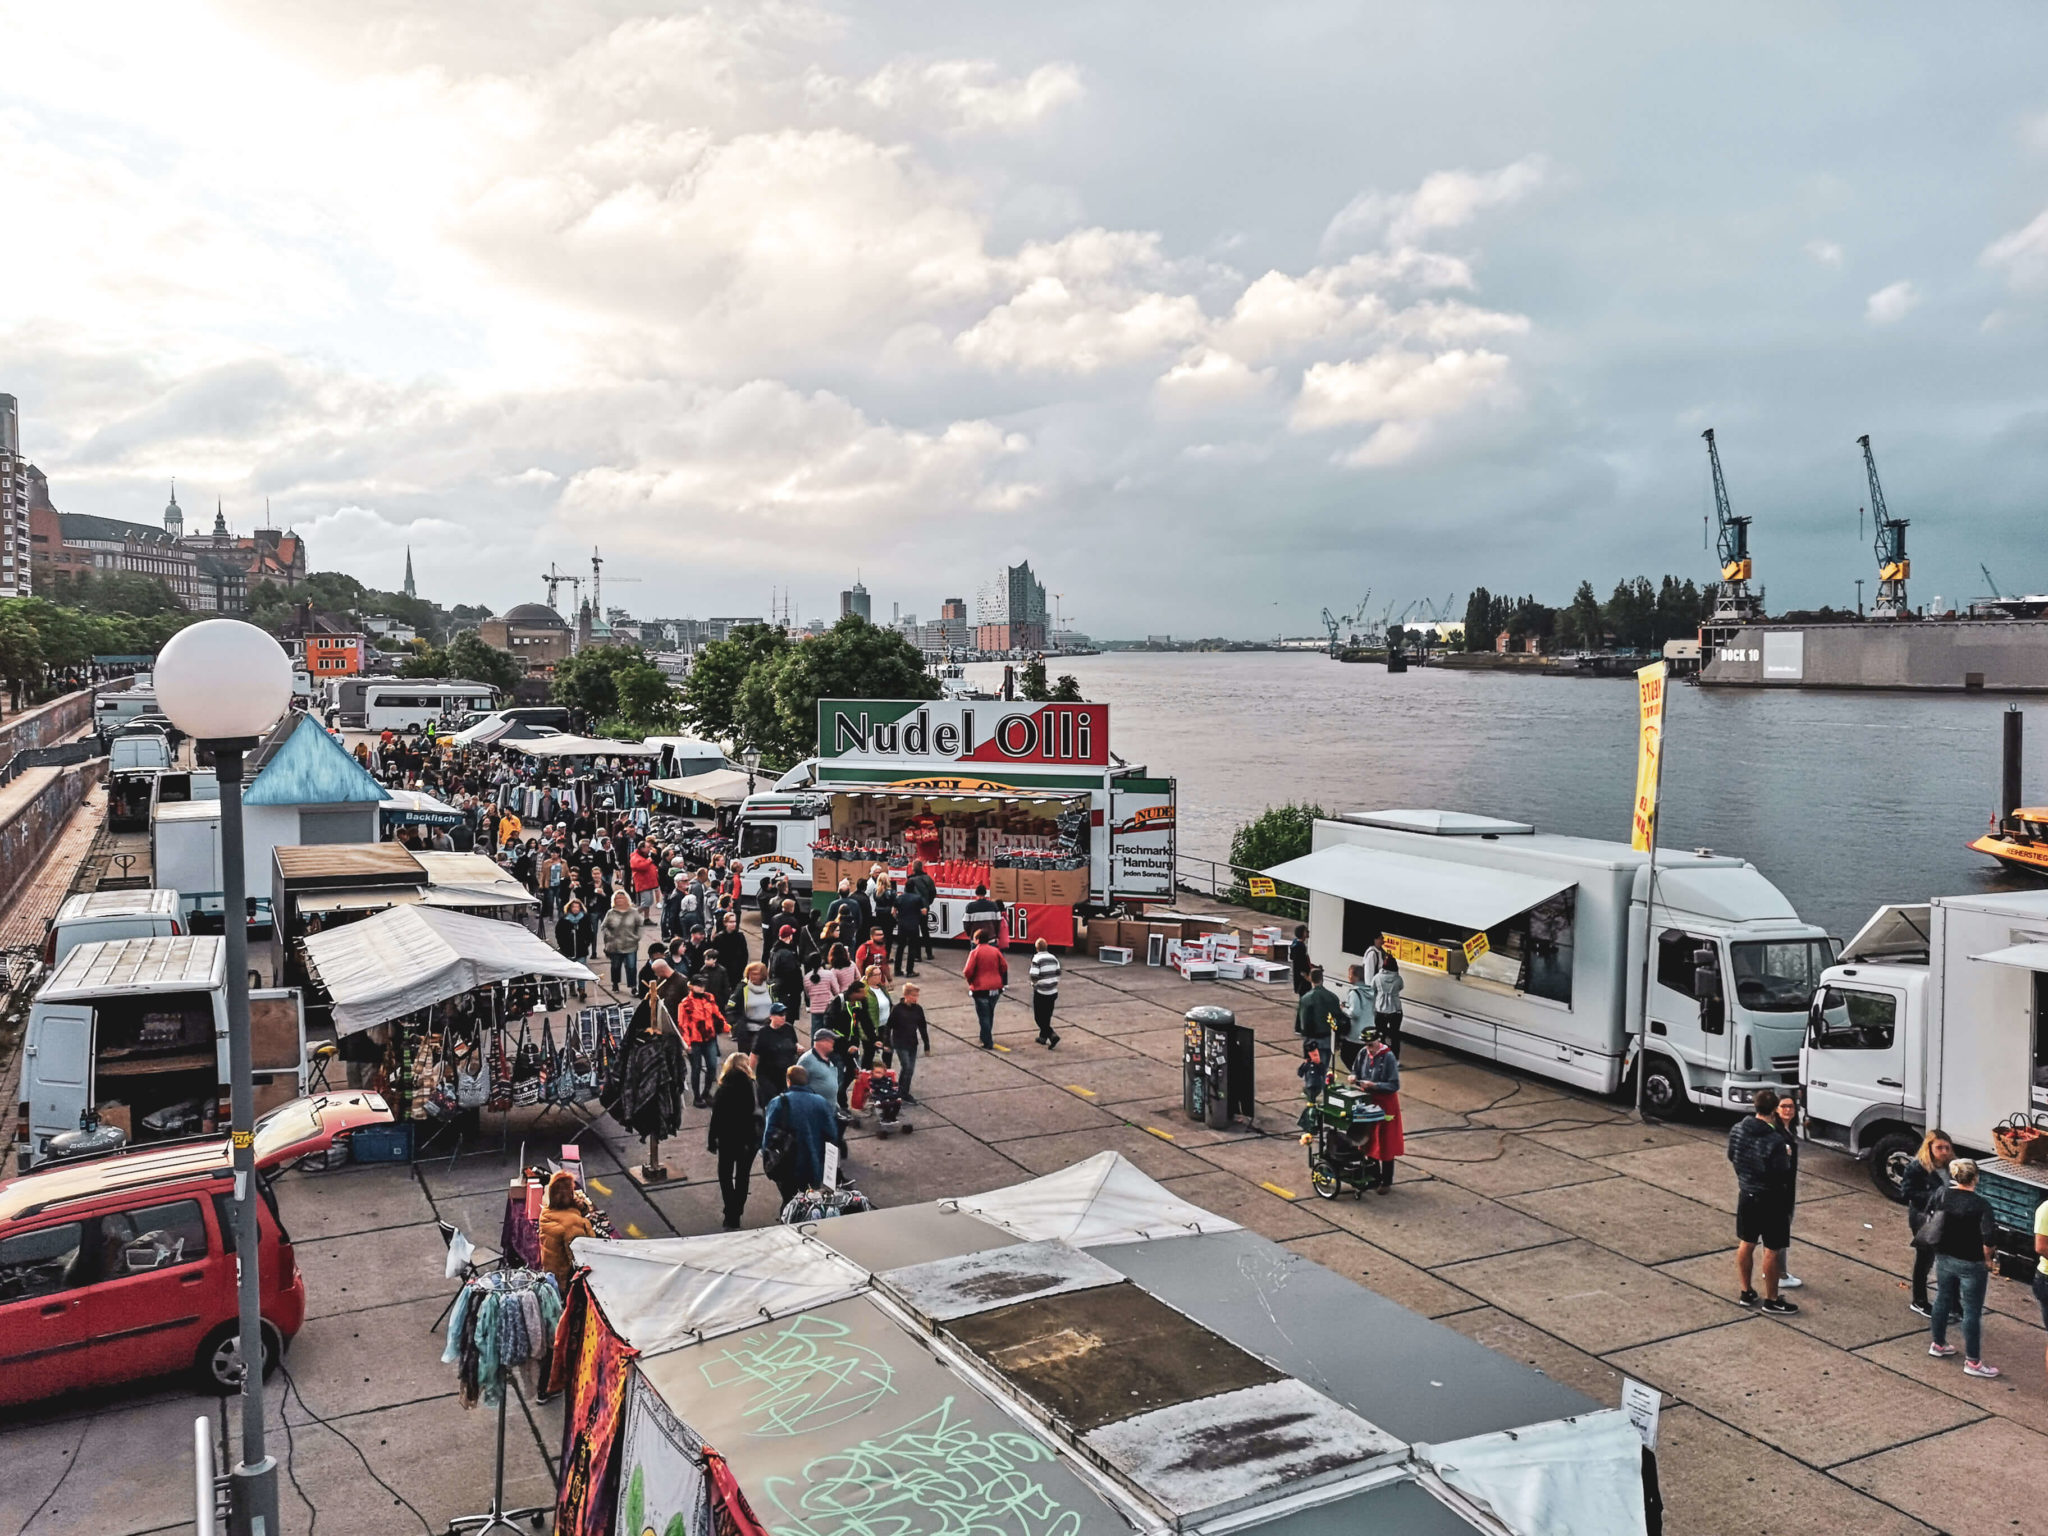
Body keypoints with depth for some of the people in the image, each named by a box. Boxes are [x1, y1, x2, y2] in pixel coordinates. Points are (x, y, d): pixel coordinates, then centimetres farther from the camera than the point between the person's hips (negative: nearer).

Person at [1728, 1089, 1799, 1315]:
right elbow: (1782, 1171, -21)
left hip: (1746, 1194, 6)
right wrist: (1786, 1158, -2)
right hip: (1769, 1199, -6)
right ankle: (1771, 1301, 18)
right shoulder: (1775, 1141, -27)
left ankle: (1747, 1292, 29)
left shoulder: (1737, 1130, -6)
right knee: (1772, 1251, 7)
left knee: (1746, 1244, 18)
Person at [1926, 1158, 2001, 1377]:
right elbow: (1989, 1238, -25)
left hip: (1943, 1258, 6)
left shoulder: (1940, 1196, -5)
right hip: (1971, 1264, -6)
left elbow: (1928, 1223, 5)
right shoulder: (1980, 1205, -21)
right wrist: (1987, 1259, -7)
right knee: (1972, 1311, 5)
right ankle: (1972, 1362, 13)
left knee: (1942, 1301, 21)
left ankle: (1938, 1345, 36)